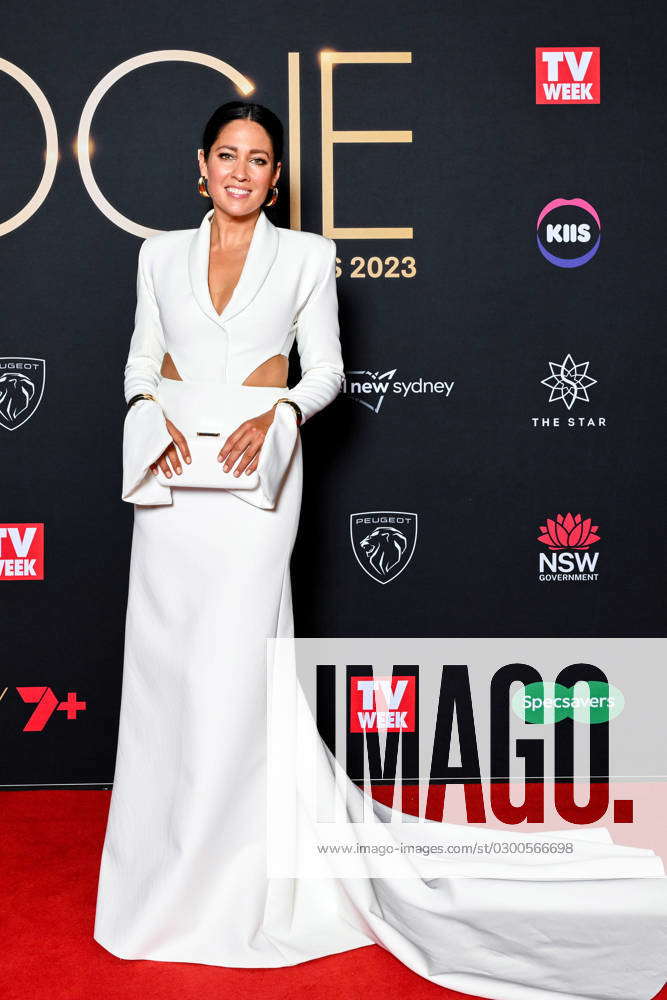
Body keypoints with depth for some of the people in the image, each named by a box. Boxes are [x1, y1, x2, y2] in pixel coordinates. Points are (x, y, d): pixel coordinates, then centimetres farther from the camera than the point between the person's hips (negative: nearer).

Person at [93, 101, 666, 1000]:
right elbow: (141, 361, 12)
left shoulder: (305, 255, 5)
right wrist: (153, 415, -8)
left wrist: (277, 415, -14)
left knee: (233, 663, -6)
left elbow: (326, 369, 4)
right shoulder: (162, 254, 13)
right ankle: (168, 854, 25)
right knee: (165, 661, 7)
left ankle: (238, 871, 11)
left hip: (253, 476, -3)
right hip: (172, 478, 4)